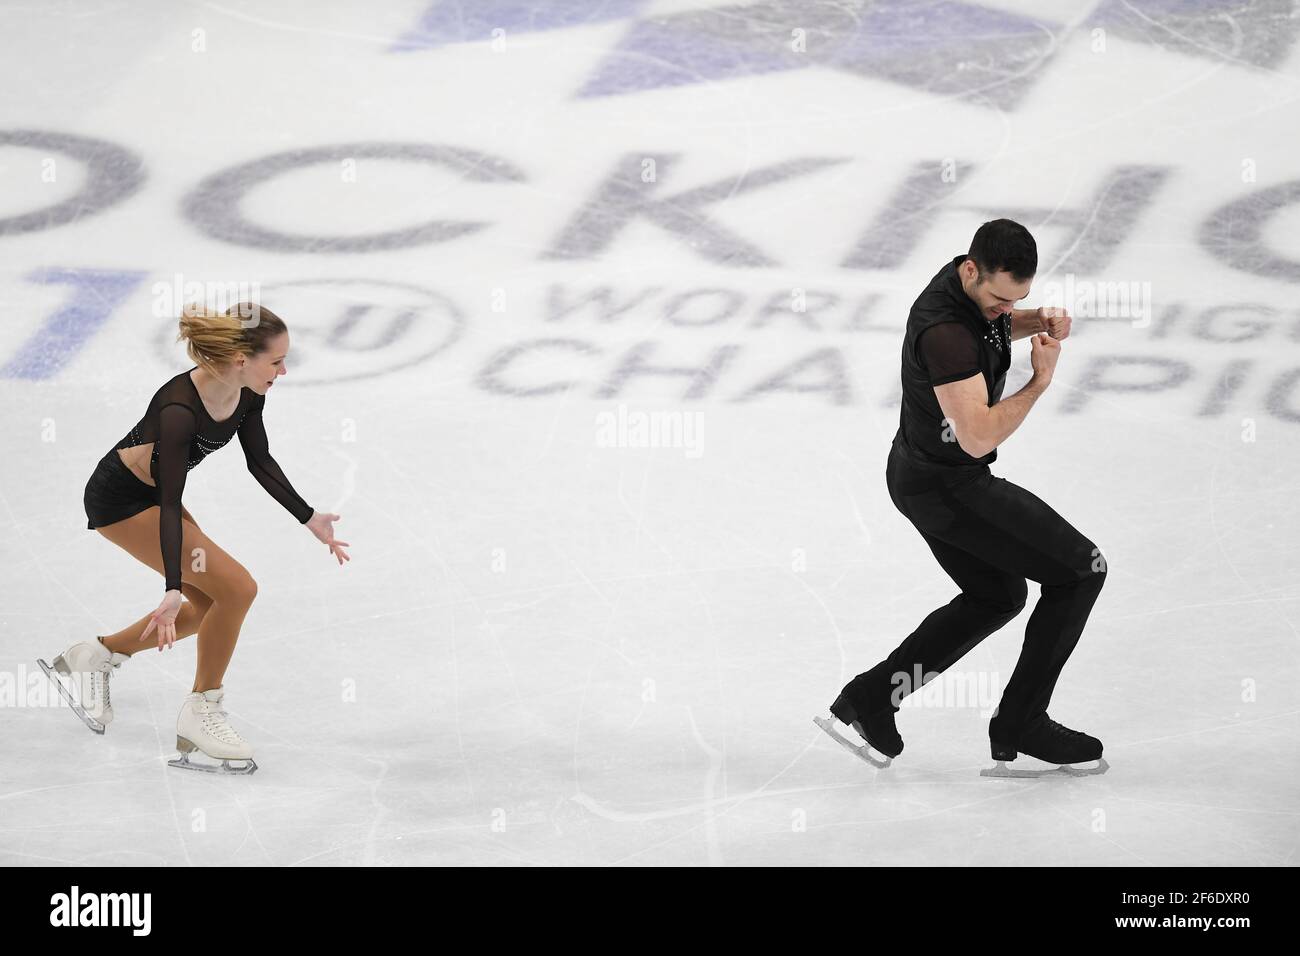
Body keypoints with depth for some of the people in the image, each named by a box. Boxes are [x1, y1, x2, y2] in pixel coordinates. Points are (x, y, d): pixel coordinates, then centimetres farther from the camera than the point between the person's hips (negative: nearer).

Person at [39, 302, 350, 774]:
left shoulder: (247, 394, -12)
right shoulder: (178, 410, -35)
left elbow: (261, 464, 3)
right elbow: (170, 506, -34)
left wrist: (310, 519, 4)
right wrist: (174, 588, -38)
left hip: (152, 492, 9)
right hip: (119, 501, -9)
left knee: (211, 606, 15)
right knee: (237, 588, -16)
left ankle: (95, 656, 27)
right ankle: (201, 713, -2)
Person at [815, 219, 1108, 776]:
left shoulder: (977, 283, -2)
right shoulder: (944, 332, -31)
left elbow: (995, 326, 24)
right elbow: (977, 437, -32)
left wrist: (1039, 322, 2)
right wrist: (1040, 381, -24)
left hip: (917, 475, 10)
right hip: (949, 488, -10)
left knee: (997, 594, 27)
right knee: (1081, 569, -3)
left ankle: (867, 700, 21)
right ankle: (1019, 727, 1)